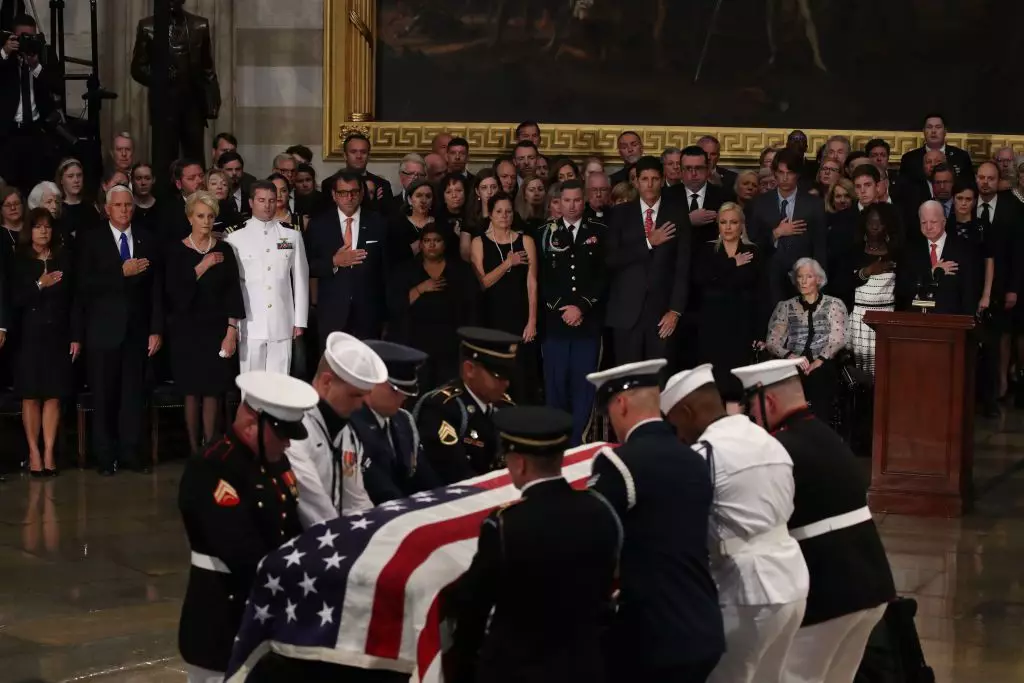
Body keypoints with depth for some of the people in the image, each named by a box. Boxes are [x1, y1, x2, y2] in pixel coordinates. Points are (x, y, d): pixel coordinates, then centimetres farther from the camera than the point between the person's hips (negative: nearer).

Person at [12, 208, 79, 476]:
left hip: (57, 335, 1)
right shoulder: (19, 262, 2)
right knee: (31, 396, 0)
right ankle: (34, 452, 5)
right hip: (30, 336, -1)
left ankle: (49, 452, 3)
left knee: (54, 395, -1)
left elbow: (74, 300, 5)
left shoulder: (64, 259, 6)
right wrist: (39, 285, -18)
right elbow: (14, 300, -6)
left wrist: (76, 336, 0)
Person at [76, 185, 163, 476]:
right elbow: (84, 285, -10)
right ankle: (105, 456, 10)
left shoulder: (148, 241, 7)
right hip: (103, 330, -2)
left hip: (137, 330, 2)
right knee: (104, 396, 3)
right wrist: (121, 272, -18)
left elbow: (156, 289, 5)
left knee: (134, 394, 2)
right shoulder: (90, 241, 1)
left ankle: (131, 452, 8)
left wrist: (156, 330, 0)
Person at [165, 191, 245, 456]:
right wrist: (202, 267, -14)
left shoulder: (224, 250, 4)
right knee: (192, 391, 0)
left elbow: (232, 292, 2)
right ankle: (194, 449, 6)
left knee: (212, 391, -2)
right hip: (187, 328, -1)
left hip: (216, 329, 1)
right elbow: (174, 291, -9)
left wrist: (231, 331, -5)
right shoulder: (177, 251, 0)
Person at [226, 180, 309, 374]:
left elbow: (300, 279, 10)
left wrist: (300, 321, 8)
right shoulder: (235, 239, 2)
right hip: (250, 326, -1)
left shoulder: (292, 237, 8)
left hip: (282, 326, 1)